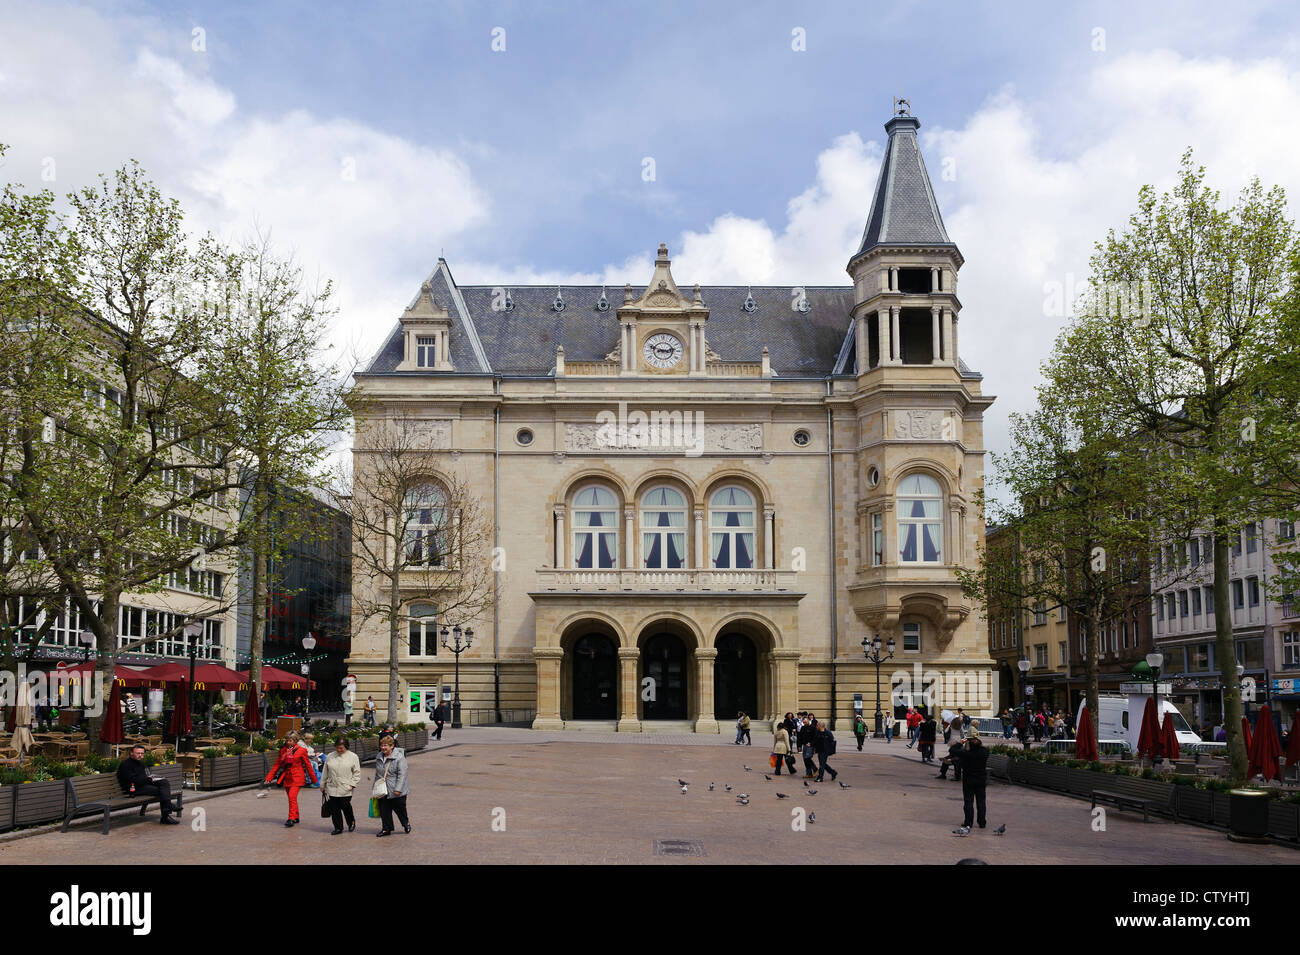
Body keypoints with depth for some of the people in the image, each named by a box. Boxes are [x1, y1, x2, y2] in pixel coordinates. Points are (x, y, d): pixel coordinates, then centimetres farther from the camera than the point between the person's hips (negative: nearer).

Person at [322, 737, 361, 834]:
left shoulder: (353, 756, 3)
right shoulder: (330, 756, 11)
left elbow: (357, 772, 4)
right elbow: (325, 772, 17)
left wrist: (352, 784, -6)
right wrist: (322, 785, 17)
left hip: (345, 789, -3)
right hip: (331, 789, 3)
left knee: (346, 807, -3)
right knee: (334, 809, 3)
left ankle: (351, 822, 23)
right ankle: (338, 827, 16)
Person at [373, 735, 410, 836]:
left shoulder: (399, 757, -13)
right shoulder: (379, 757, 9)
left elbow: (402, 774, -16)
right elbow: (377, 774, 21)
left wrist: (398, 789, -21)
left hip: (397, 791, -6)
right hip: (383, 792, 6)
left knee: (399, 808, 6)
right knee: (384, 810, 6)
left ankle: (406, 823, 30)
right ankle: (386, 829, 18)